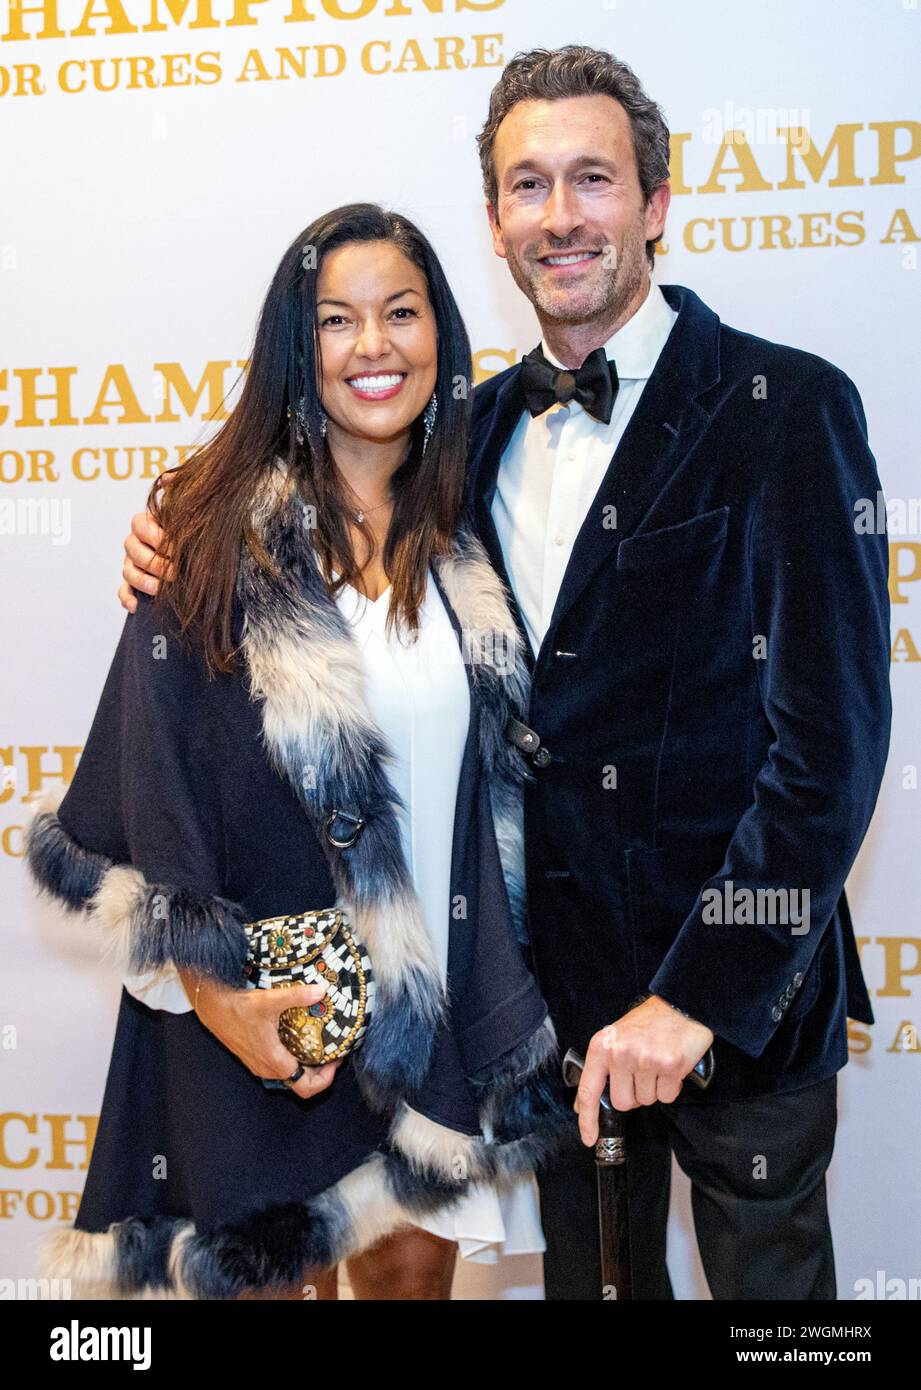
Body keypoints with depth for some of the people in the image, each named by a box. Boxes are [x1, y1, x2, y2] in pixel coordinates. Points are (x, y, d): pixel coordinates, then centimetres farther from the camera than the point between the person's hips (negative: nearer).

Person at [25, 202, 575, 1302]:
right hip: (264, 1003, -4)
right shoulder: (223, 533, -9)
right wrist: (208, 989, -17)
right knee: (279, 1269, 11)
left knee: (415, 1262, 16)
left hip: (438, 996, 4)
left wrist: (502, 994, 7)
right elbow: (150, 771, -11)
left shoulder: (466, 546, 5)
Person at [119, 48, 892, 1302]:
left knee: (767, 1279, 13)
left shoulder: (785, 407, -12)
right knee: (588, 1269, 20)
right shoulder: (487, 423, 6)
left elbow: (830, 731, -17)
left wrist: (700, 994, -19)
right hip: (557, 982, 5)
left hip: (737, 998, -4)